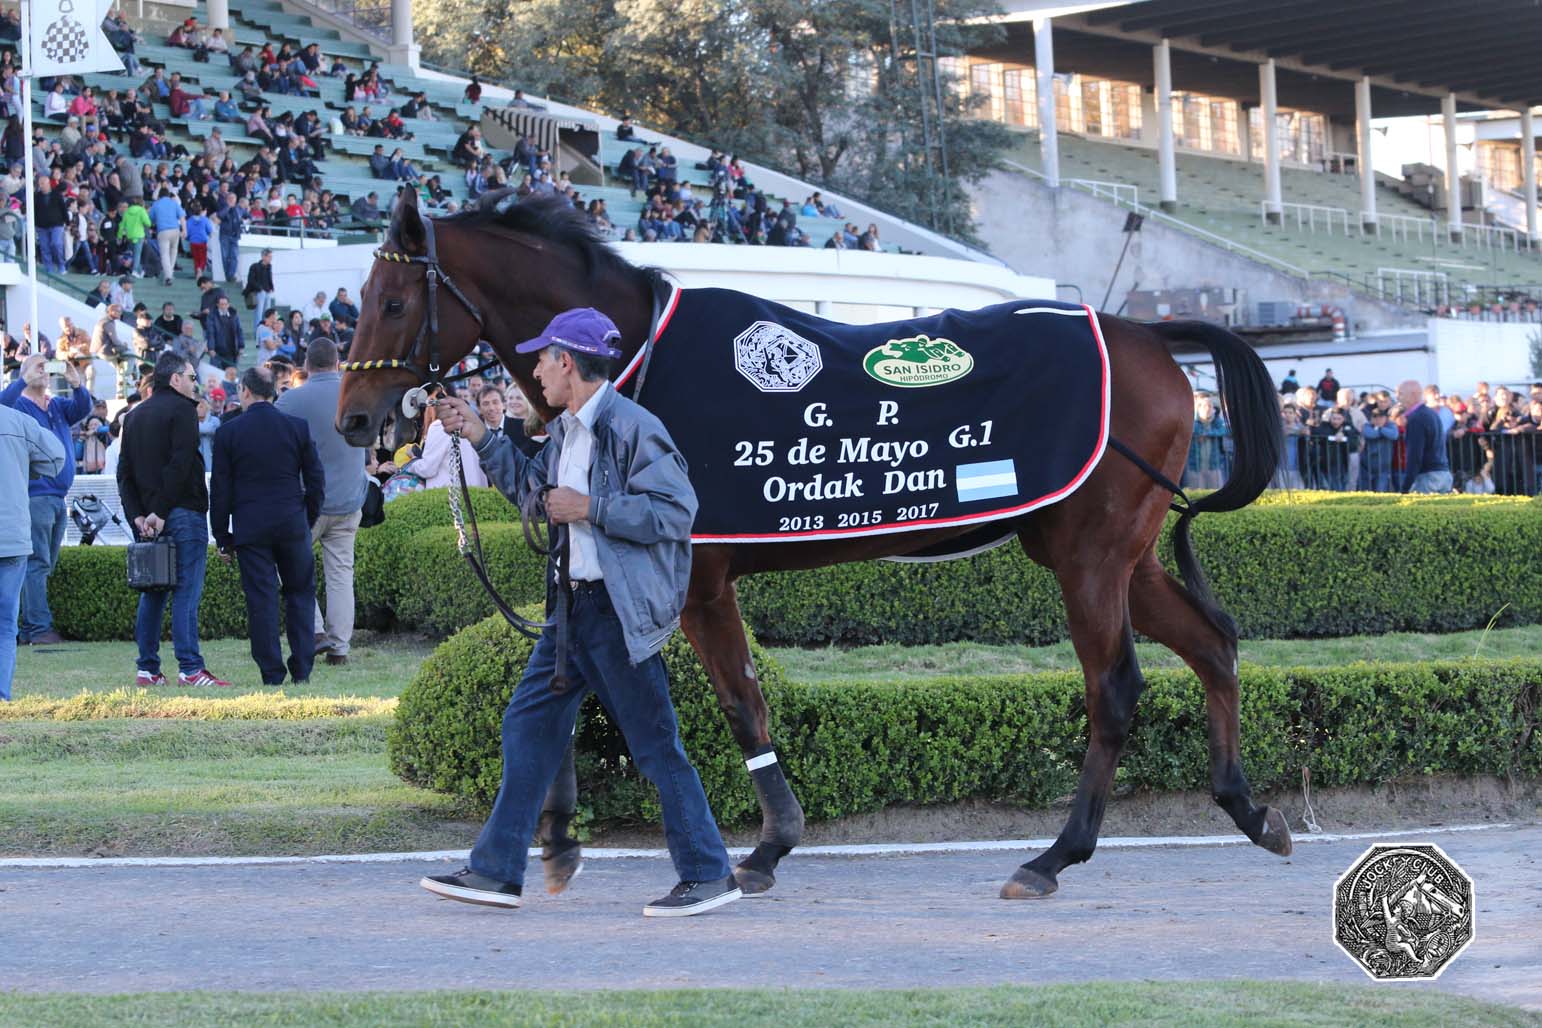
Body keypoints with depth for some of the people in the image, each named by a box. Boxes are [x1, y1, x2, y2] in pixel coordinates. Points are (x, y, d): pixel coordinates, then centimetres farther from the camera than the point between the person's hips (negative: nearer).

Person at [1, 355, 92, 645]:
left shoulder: (58, 406, 14)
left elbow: (84, 409, 1)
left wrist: (76, 385, -17)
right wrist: (25, 380, -30)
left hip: (58, 498, 7)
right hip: (34, 497, -7)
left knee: (46, 564, 10)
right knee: (37, 563, -9)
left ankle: (30, 627, 14)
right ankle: (39, 626, -11)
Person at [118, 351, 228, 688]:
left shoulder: (134, 417, 16)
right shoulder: (181, 409, -6)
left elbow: (124, 471, 10)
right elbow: (179, 464, -16)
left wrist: (137, 515, 2)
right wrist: (161, 512, -15)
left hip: (147, 519, 7)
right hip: (183, 514, -7)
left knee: (152, 594, 11)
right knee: (186, 593, -8)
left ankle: (147, 669, 10)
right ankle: (190, 669, -12)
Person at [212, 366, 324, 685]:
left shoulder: (228, 432, -4)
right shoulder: (298, 427, 0)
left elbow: (220, 490, -1)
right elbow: (315, 482, 3)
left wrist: (222, 537, 5)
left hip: (250, 527, -1)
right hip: (293, 525, 1)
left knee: (261, 599, 2)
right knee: (300, 593, 11)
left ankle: (272, 673, 1)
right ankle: (302, 670, 7)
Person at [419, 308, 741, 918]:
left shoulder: (633, 428, -15)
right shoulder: (565, 431, 13)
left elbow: (675, 512, -21)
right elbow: (532, 488, 30)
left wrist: (589, 509, -20)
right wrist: (479, 437, 23)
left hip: (619, 613, -9)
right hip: (574, 604, 9)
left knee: (655, 744, -3)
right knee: (528, 727, 10)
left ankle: (709, 874, 6)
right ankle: (496, 872, 15)